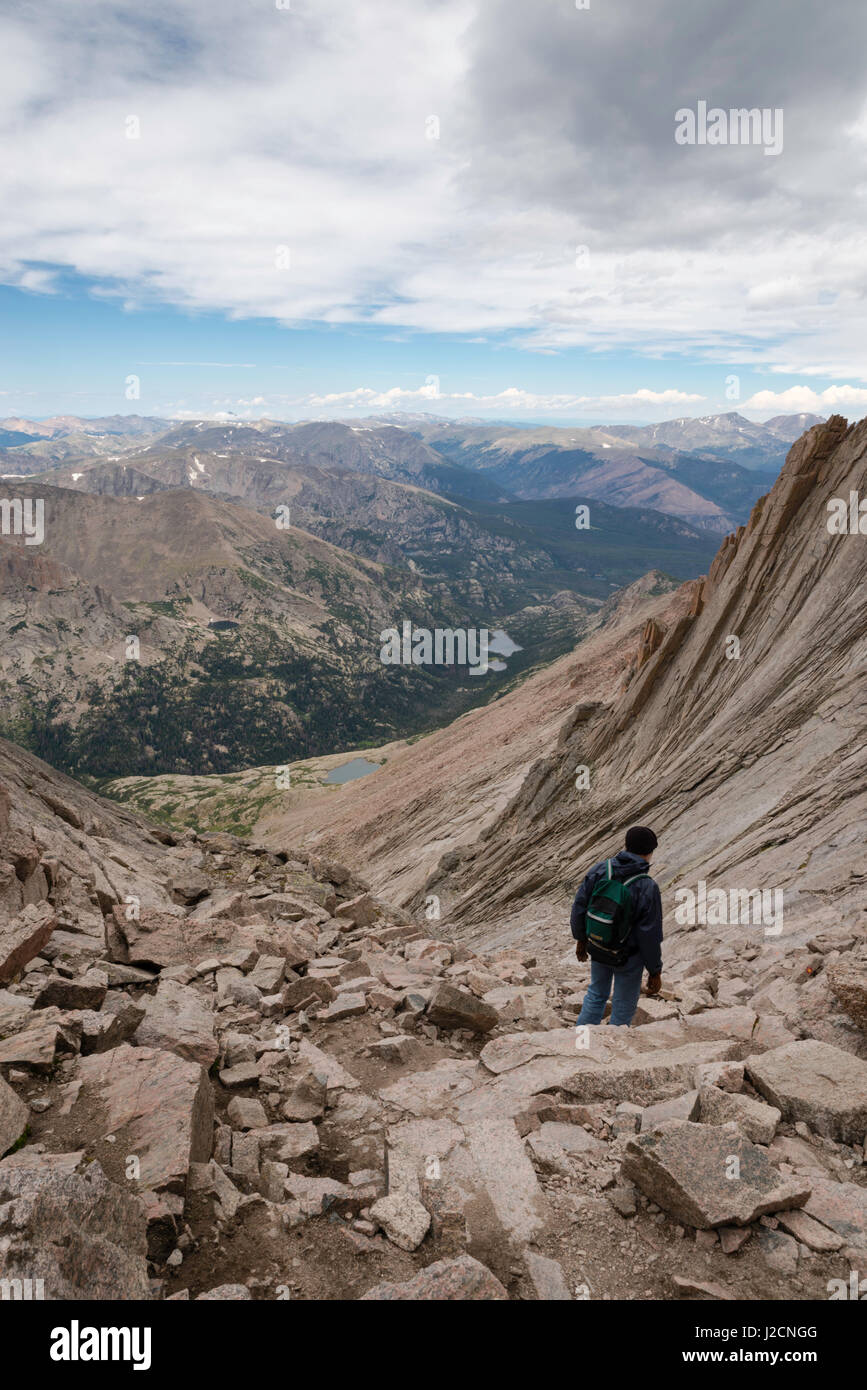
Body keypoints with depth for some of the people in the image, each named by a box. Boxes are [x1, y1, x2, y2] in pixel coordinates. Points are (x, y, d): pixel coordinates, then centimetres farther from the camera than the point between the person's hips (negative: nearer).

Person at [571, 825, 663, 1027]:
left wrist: (581, 939, 12)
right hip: (628, 957, -5)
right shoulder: (648, 888, -25)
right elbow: (650, 936, -20)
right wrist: (655, 972, -7)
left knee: (596, 995, 27)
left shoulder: (599, 870, -13)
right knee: (623, 1007, 17)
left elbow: (579, 906, -4)